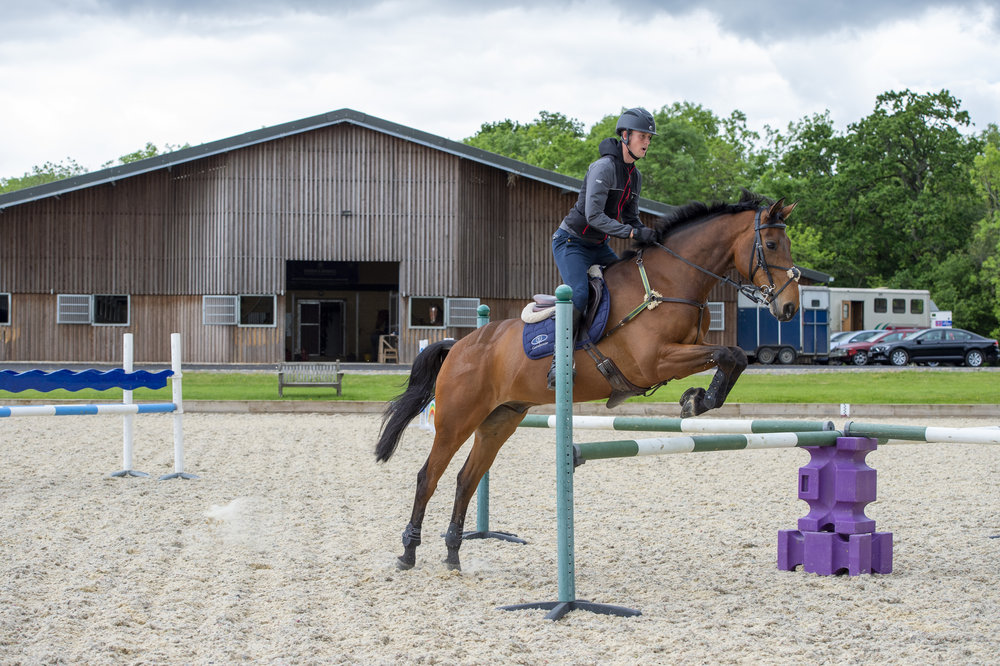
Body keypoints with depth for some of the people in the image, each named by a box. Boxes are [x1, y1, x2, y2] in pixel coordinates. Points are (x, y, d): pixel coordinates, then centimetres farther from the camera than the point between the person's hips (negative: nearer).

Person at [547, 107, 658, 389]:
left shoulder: (635, 177, 7)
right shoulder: (604, 167, -20)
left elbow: (631, 217, 15)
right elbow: (593, 215, -27)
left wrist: (648, 236, -5)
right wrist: (632, 232, -30)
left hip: (598, 247, 9)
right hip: (571, 242, -9)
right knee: (579, 294, -28)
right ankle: (559, 362, -24)